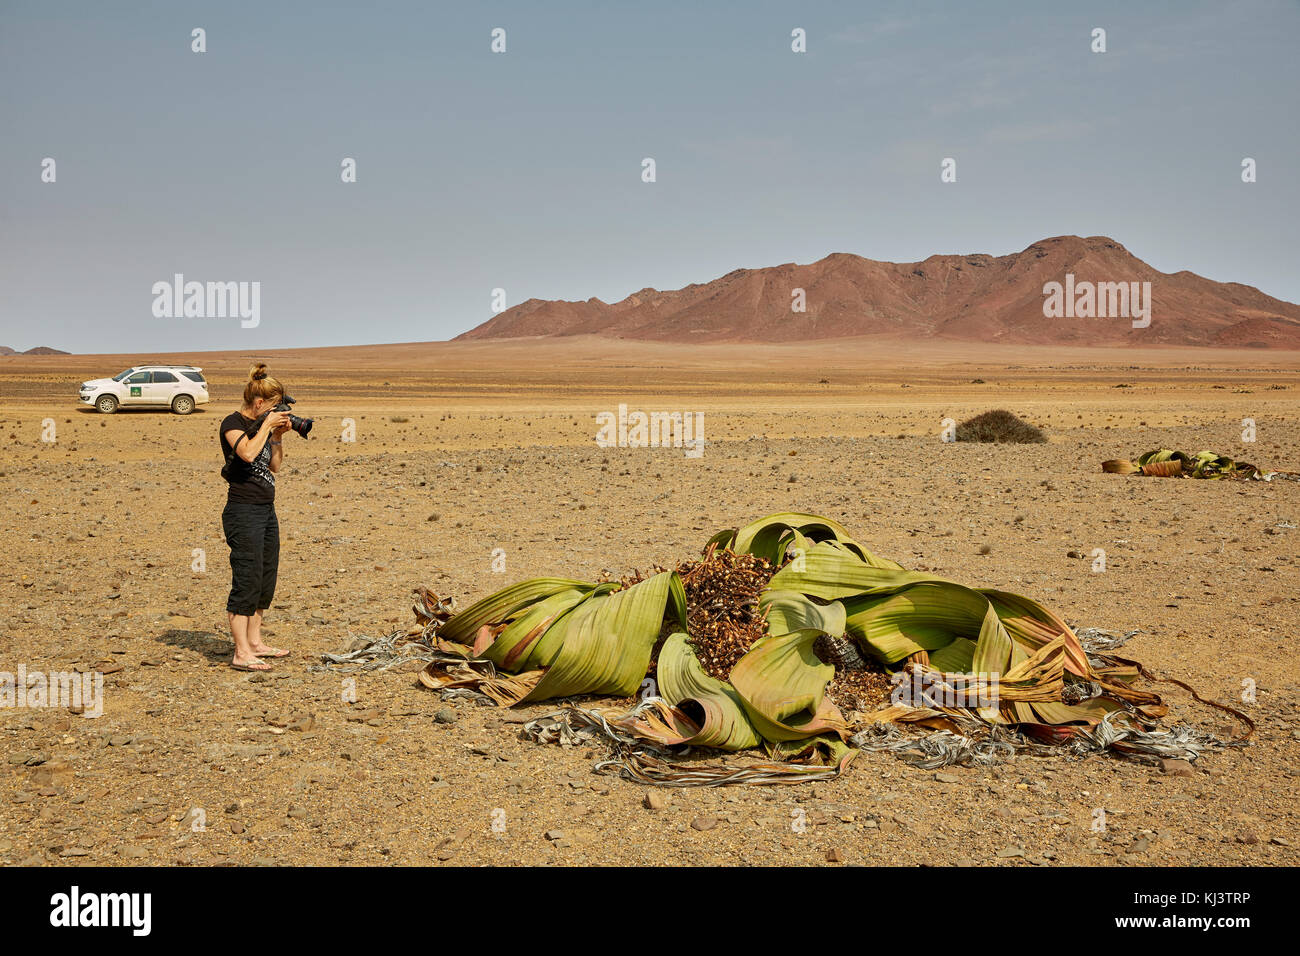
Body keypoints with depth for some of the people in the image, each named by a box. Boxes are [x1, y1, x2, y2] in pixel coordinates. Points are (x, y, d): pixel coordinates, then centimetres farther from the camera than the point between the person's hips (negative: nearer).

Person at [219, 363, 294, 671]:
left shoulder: (260, 424, 14)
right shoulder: (233, 423, -9)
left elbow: (274, 466, 17)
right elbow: (248, 452, -27)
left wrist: (279, 436, 6)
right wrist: (267, 425, -16)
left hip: (266, 510, 9)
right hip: (243, 511, -9)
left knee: (266, 579, 12)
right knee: (247, 580, -9)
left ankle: (255, 642, 22)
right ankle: (241, 654, -6)